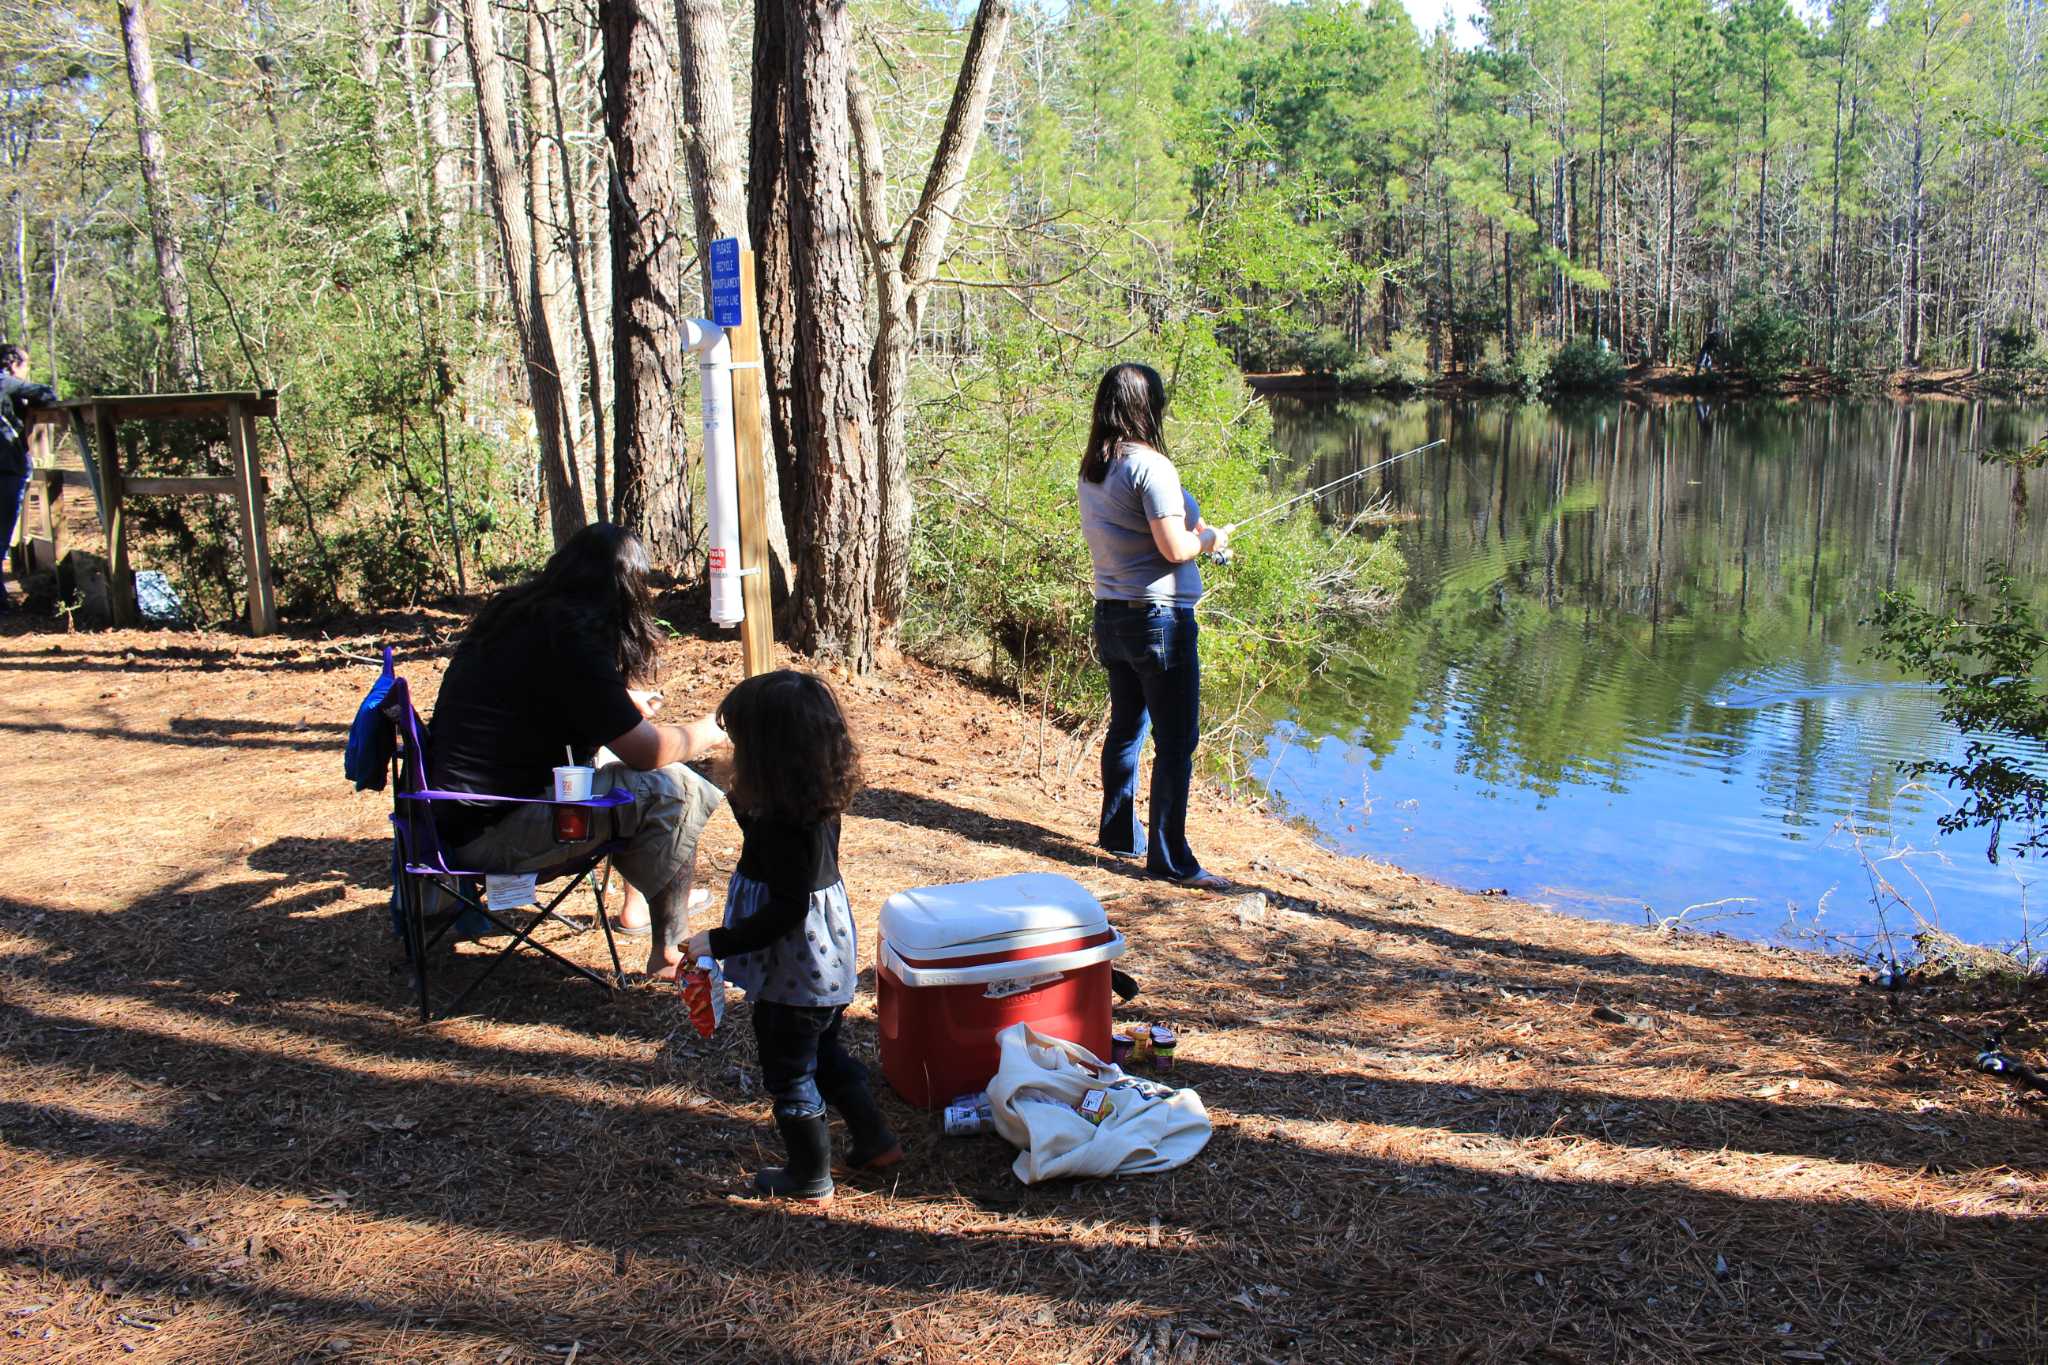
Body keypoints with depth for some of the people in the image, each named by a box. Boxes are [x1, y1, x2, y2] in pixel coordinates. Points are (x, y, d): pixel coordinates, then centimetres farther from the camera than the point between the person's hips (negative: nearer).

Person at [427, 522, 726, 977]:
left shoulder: (512, 612, 8)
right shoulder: (571, 639, -19)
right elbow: (647, 751, -15)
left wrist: (621, 702, 38)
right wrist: (704, 733, 4)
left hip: (451, 812, 10)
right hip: (487, 833, -10)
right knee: (671, 790, -13)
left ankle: (640, 898, 27)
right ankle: (668, 952, -1)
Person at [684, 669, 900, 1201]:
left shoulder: (782, 822, -30)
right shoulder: (819, 804, -1)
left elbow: (787, 909, -28)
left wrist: (719, 942, -24)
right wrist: (742, 799, 13)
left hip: (792, 977, -9)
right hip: (829, 956, 9)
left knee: (789, 1072, 11)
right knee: (826, 1053, 28)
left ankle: (809, 1174, 27)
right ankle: (875, 1141, 37)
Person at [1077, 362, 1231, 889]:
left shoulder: (1092, 470, 10)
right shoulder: (1150, 465, -16)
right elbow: (1175, 549, -21)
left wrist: (1192, 530, 16)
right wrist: (1210, 538, -1)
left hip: (1110, 614, 9)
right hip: (1159, 617, -9)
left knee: (1126, 726, 21)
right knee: (1176, 741, -3)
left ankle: (1119, 832, 33)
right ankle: (1169, 858, 1)